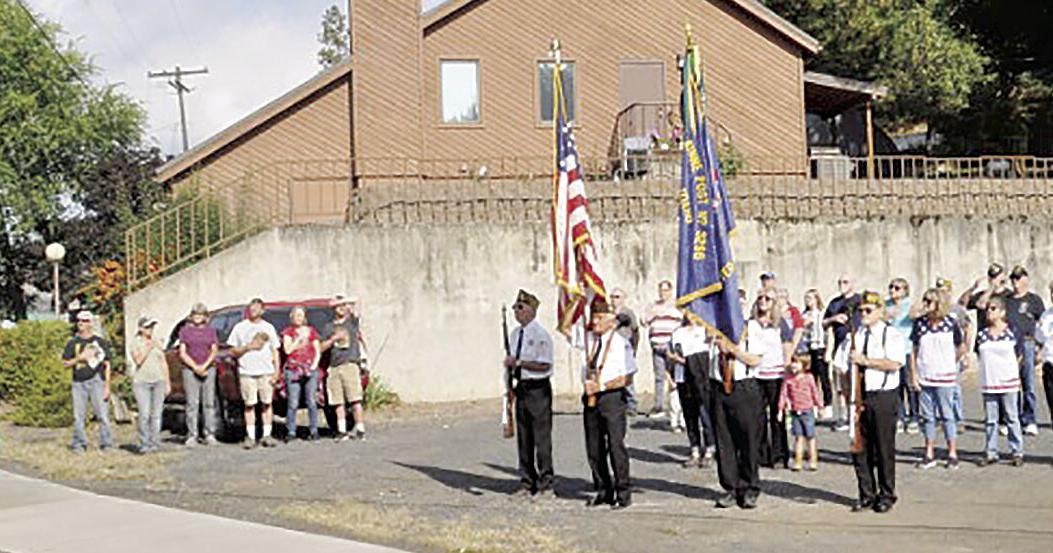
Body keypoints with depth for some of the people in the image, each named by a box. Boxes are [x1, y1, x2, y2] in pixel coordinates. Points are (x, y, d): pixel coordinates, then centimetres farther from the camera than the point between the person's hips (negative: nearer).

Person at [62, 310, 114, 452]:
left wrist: (107, 386, -1)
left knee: (102, 414, -6)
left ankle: (106, 443, -1)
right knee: (78, 416, 1)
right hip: (79, 382, 2)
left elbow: (107, 365, 5)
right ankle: (79, 444, 10)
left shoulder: (100, 342, 6)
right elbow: (65, 363, 12)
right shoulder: (73, 343, 12)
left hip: (96, 381, -2)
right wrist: (79, 358, -7)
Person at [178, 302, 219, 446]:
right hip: (190, 370, -2)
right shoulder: (185, 330, 6)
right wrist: (195, 367, -11)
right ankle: (191, 436, -4)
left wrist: (204, 366, -11)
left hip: (208, 369, 2)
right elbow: (182, 353, 0)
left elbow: (214, 351, 4)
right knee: (192, 403, -5)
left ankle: (210, 434, 2)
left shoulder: (211, 330, 11)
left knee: (209, 403, -1)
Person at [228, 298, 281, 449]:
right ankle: (250, 437, 1)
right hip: (247, 372, -1)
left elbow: (275, 351, 14)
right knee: (249, 405, -2)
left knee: (266, 404, 0)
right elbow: (233, 351, 9)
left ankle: (266, 435, 5)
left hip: (266, 372, 1)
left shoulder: (268, 328, 15)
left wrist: (277, 370, 3)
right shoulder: (240, 327, 11)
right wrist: (248, 347, -8)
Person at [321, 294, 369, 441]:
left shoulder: (352, 321, 9)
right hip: (334, 367, 3)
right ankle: (342, 431, 6)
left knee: (355, 399, -9)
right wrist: (334, 338, 0)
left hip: (350, 365, -3)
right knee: (338, 402, 2)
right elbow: (322, 347, 12)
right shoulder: (329, 327, 17)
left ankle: (360, 429, -7)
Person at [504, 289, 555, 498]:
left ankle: (545, 484, 4)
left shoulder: (540, 335, -12)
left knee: (542, 438, -4)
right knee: (523, 438, 11)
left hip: (538, 389, -8)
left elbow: (544, 365, -17)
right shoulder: (515, 334, 13)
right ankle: (526, 483, 19)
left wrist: (519, 363, -18)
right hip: (521, 387, 8)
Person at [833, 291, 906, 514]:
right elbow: (841, 364, 10)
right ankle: (867, 495, 15)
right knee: (860, 447, 5)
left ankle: (886, 496, 9)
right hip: (859, 396, 4)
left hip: (884, 397, -4)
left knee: (884, 448, -2)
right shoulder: (854, 336, 12)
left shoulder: (892, 336, -1)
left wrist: (865, 361, -17)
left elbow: (894, 363, -17)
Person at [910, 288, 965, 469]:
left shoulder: (950, 323, -5)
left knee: (947, 415, 1)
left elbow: (961, 349, 8)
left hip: (944, 376, -2)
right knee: (928, 416, 8)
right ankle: (929, 454, 15)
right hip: (924, 377, 3)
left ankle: (952, 453, 9)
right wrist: (913, 374, 0)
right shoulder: (919, 323, 1)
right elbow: (914, 351, 5)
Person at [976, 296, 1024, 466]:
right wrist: (990, 370, 6)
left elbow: (1018, 356, 4)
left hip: (1008, 382, -3)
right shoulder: (981, 334, 4)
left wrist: (1009, 371, 6)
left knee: (1012, 418, 3)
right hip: (988, 383, 3)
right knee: (990, 420, 6)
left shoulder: (1012, 332, -4)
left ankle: (1017, 452, 10)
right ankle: (991, 453, 13)